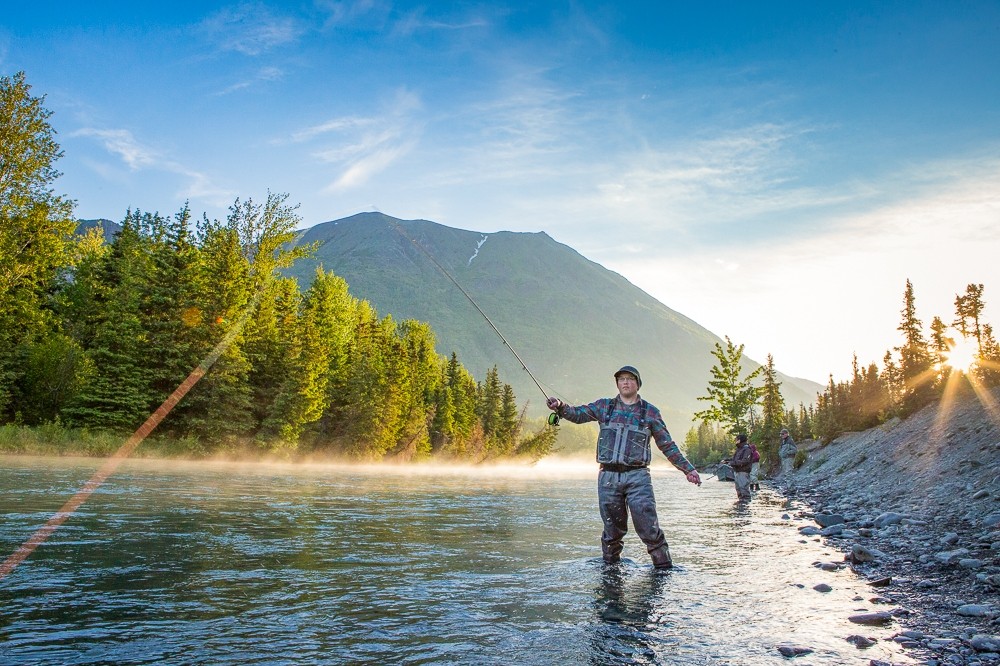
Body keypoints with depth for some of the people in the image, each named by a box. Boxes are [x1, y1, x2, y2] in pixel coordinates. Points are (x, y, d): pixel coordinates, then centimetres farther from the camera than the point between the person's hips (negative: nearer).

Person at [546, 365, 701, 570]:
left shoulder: (650, 412, 8)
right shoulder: (604, 406, 11)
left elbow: (667, 445, 11)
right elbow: (578, 414, 1)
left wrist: (688, 469, 7)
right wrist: (560, 406, -19)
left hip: (638, 477, -1)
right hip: (608, 477, 2)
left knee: (648, 527, -8)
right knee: (613, 529, 8)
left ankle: (664, 567, 5)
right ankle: (610, 567, 25)